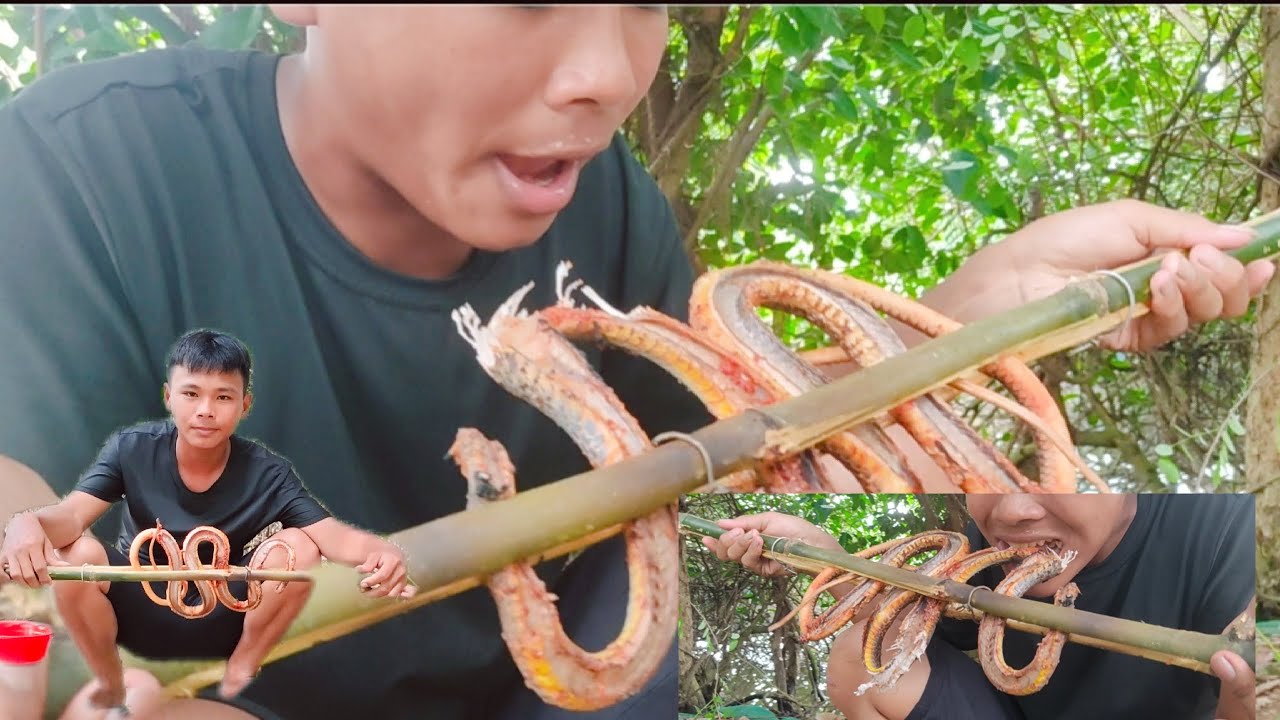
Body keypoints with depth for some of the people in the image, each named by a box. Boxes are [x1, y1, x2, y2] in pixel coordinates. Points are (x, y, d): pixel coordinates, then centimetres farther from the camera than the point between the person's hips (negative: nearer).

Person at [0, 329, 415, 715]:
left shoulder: (267, 474, -15)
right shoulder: (132, 450, -15)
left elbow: (330, 533, -27)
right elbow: (72, 514, -27)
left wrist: (376, 551, -52)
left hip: (223, 622, 0)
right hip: (140, 617, 0)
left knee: (298, 547, -25)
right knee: (74, 552, -30)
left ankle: (240, 676, -2)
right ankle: (109, 688, -3)